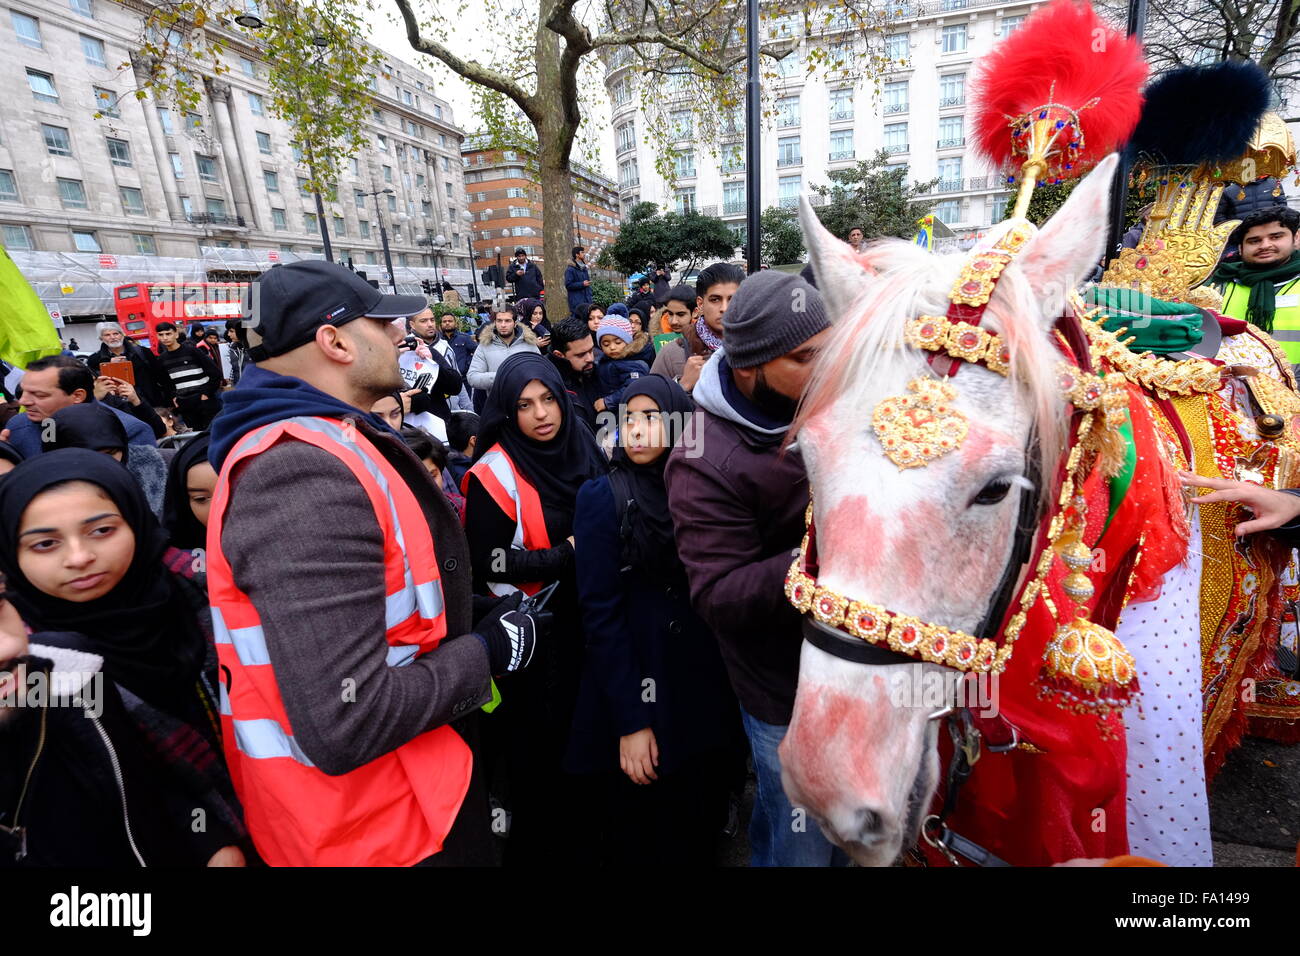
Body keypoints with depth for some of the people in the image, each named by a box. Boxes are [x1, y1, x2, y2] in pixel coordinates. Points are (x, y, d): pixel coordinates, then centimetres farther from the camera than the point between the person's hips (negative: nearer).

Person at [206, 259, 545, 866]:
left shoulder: (321, 449, 4)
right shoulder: (306, 474, -30)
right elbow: (345, 726, -33)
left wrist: (474, 626, 6)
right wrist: (486, 651, -20)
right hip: (378, 825, -9)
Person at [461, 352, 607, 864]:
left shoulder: (583, 451, 1)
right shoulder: (494, 473, -15)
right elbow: (487, 562, -18)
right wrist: (565, 555, -18)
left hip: (583, 621, 6)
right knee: (536, 745, 9)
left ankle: (577, 839, 43)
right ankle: (533, 845, 35)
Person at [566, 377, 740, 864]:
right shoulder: (602, 497, -10)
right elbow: (601, 612, -13)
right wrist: (629, 719, -16)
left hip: (706, 688, 4)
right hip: (638, 690, -3)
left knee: (702, 821, 18)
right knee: (646, 834, 13)